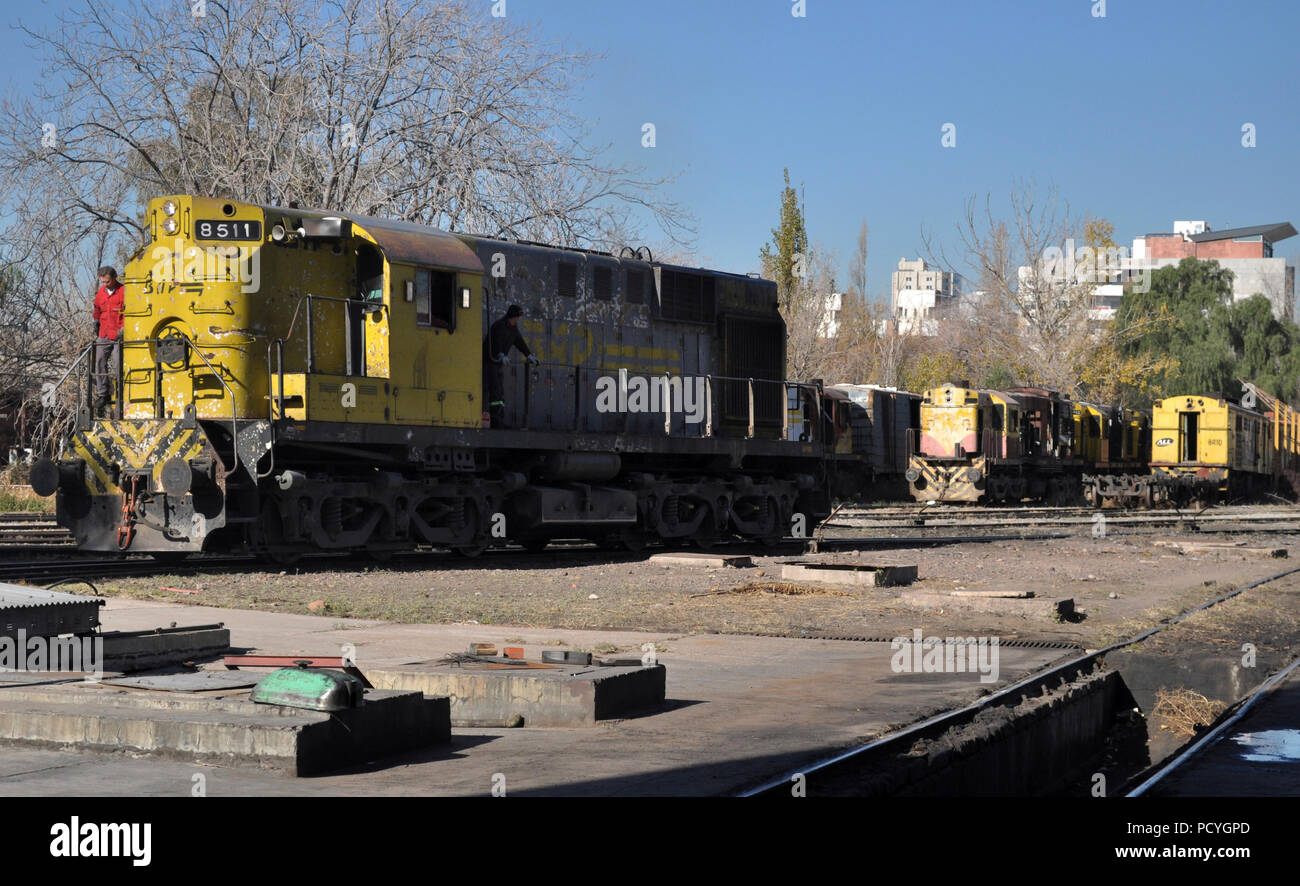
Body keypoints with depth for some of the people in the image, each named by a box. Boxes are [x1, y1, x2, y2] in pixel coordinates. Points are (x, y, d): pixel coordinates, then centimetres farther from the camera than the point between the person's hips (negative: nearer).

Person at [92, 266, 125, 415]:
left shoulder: (124, 291, -7)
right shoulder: (101, 293, 10)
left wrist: (123, 328, -12)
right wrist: (96, 329, 19)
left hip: (119, 336, -5)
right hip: (104, 336, 5)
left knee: (118, 365, -4)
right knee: (100, 363, 1)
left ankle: (121, 396, 5)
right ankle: (102, 395, 9)